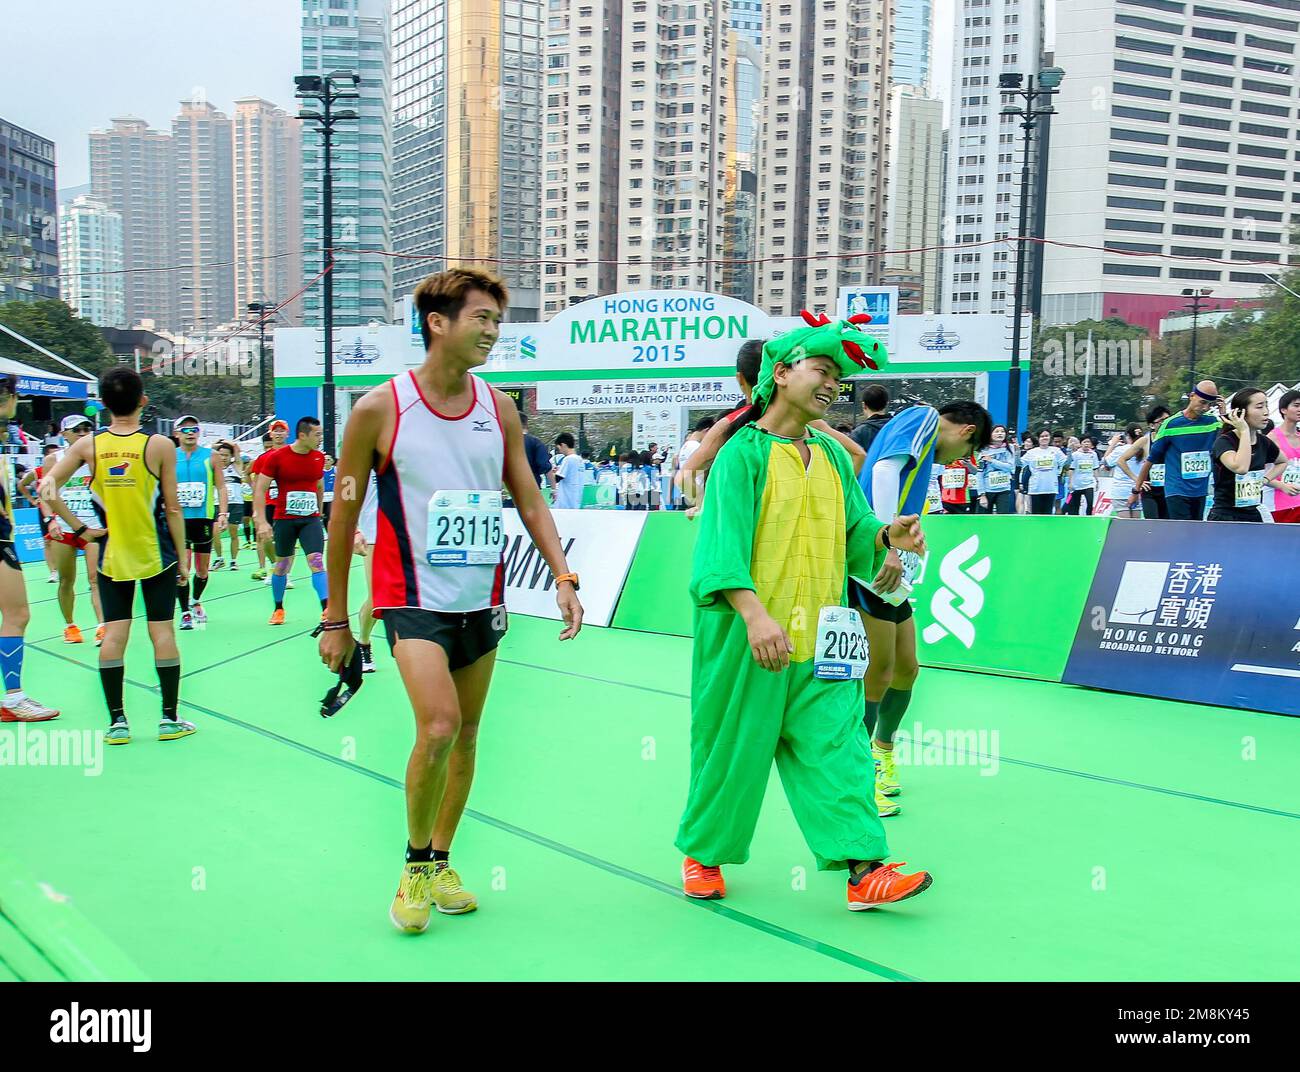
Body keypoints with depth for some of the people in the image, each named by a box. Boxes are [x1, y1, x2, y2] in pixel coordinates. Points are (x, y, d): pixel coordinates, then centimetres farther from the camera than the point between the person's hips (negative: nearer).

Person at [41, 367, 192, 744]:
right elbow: (173, 508, -6)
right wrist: (181, 558, 1)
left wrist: (79, 528, 0)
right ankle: (170, 719, 9)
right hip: (156, 556, -2)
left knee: (113, 635, 6)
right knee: (162, 632, 3)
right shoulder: (160, 445, -9)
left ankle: (117, 722, 8)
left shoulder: (88, 445, -2)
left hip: (112, 556, 2)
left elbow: (47, 488, -7)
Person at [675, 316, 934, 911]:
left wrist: (886, 536, -9)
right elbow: (724, 541, -15)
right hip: (746, 637, -5)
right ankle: (704, 854, 28)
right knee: (734, 749, 7)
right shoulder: (744, 451, -6)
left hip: (820, 639, 5)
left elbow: (853, 534, 14)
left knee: (835, 747, 0)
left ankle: (863, 868, 2)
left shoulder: (833, 456, 13)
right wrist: (755, 613, -28)